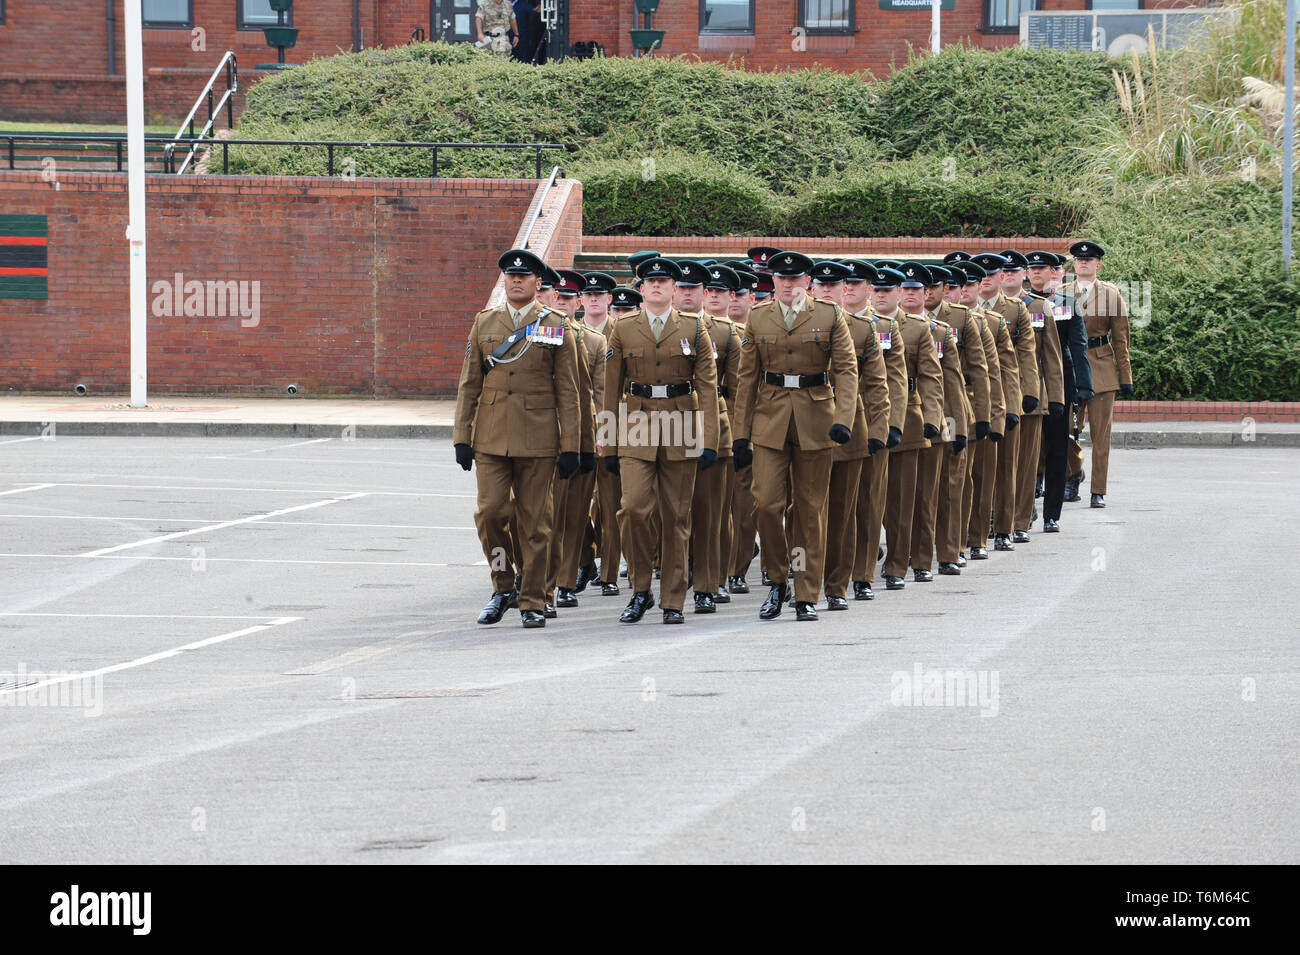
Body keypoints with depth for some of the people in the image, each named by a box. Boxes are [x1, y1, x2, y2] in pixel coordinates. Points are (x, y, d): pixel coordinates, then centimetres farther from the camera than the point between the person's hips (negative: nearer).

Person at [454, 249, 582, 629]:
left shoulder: (555, 326, 4)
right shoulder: (485, 323, 10)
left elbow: (568, 392, 2)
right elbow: (469, 384, 11)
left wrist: (570, 448, -3)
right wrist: (462, 437, 3)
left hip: (538, 438, -2)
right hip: (491, 437, 2)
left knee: (534, 522, 1)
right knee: (490, 511, -8)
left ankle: (532, 602, 9)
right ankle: (503, 586, 11)